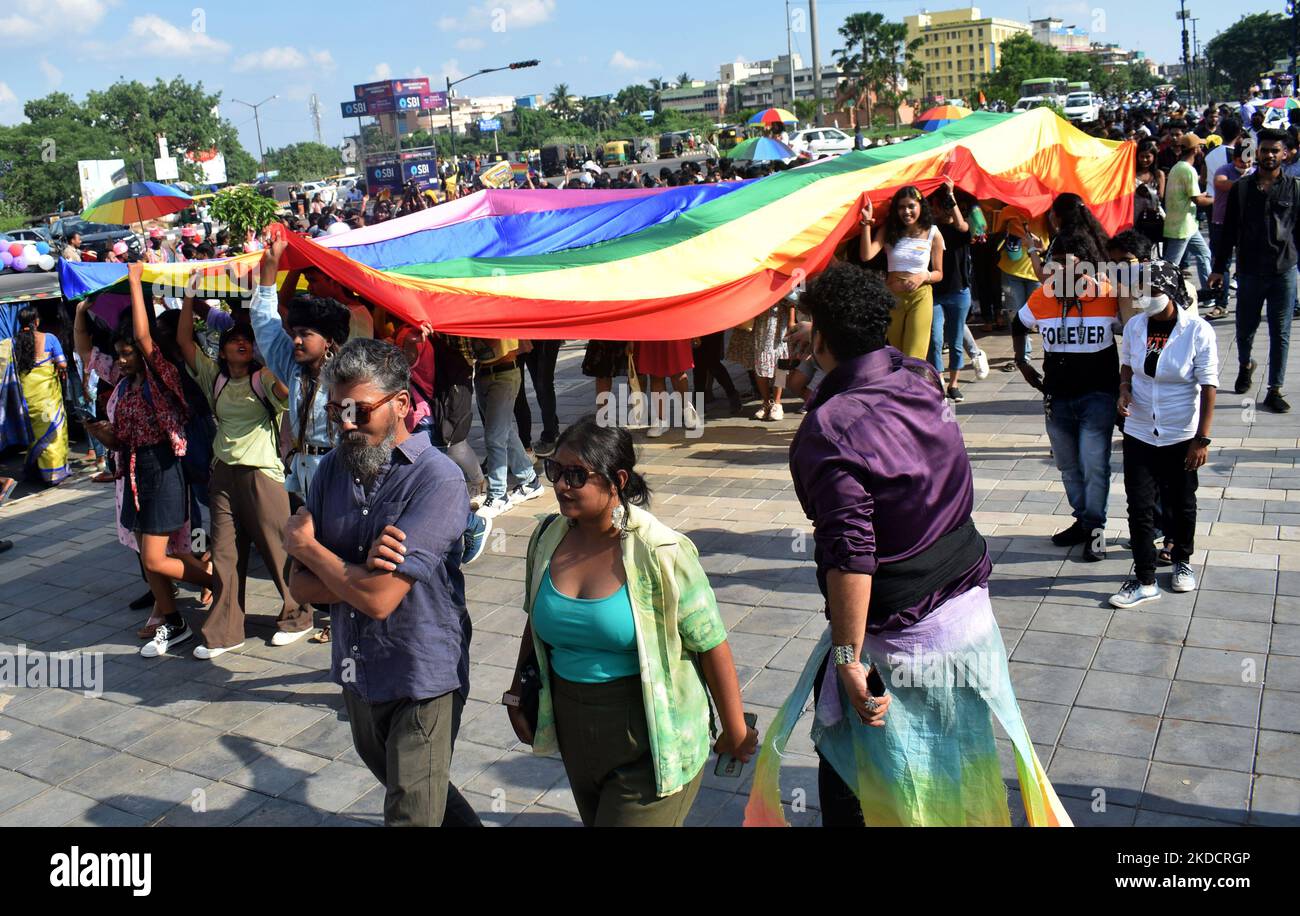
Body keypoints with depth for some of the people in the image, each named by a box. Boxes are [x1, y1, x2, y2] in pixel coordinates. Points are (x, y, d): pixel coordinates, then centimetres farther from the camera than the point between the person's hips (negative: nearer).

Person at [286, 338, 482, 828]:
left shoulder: (438, 480, -22)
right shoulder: (332, 469, -1)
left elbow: (380, 598, -27)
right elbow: (301, 584, -1)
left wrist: (306, 546, -12)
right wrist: (361, 571, -22)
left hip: (422, 679, -7)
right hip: (357, 673, 7)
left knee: (412, 813, 3)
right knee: (396, 784, 27)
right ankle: (467, 823, 51)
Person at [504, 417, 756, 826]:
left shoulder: (660, 553, -21)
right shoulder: (547, 537, -2)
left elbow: (712, 646, -15)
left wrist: (736, 732, -9)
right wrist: (517, 695, 15)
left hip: (651, 739, -6)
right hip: (575, 732, 6)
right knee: (596, 819, 21)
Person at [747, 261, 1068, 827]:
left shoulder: (830, 428, -24)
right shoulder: (919, 382, -2)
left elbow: (850, 556, -29)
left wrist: (848, 658, -25)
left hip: (893, 636, -7)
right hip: (969, 610, 8)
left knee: (848, 776, 13)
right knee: (957, 759, 24)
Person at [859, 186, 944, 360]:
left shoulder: (933, 234, -3)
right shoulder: (889, 231, 1)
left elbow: (939, 274, 4)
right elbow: (866, 255, -16)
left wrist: (924, 276, -17)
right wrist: (867, 222, -19)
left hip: (920, 298, -3)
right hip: (892, 298, 3)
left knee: (914, 358, -10)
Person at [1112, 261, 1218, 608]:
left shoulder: (1198, 331, -14)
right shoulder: (1134, 326, -4)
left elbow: (1209, 388, -11)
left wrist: (1202, 439, -12)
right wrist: (1124, 390, -8)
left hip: (1181, 436, -2)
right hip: (1139, 433, 2)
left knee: (1182, 504, 15)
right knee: (1139, 507, 1)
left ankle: (1182, 561, 39)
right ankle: (1144, 581, 9)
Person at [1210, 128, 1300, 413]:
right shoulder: (1241, 188, 4)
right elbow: (1229, 232, 7)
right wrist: (1219, 268, 5)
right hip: (1249, 271, 1)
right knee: (1245, 328, 11)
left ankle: (1275, 390, 8)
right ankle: (1245, 365, 41)